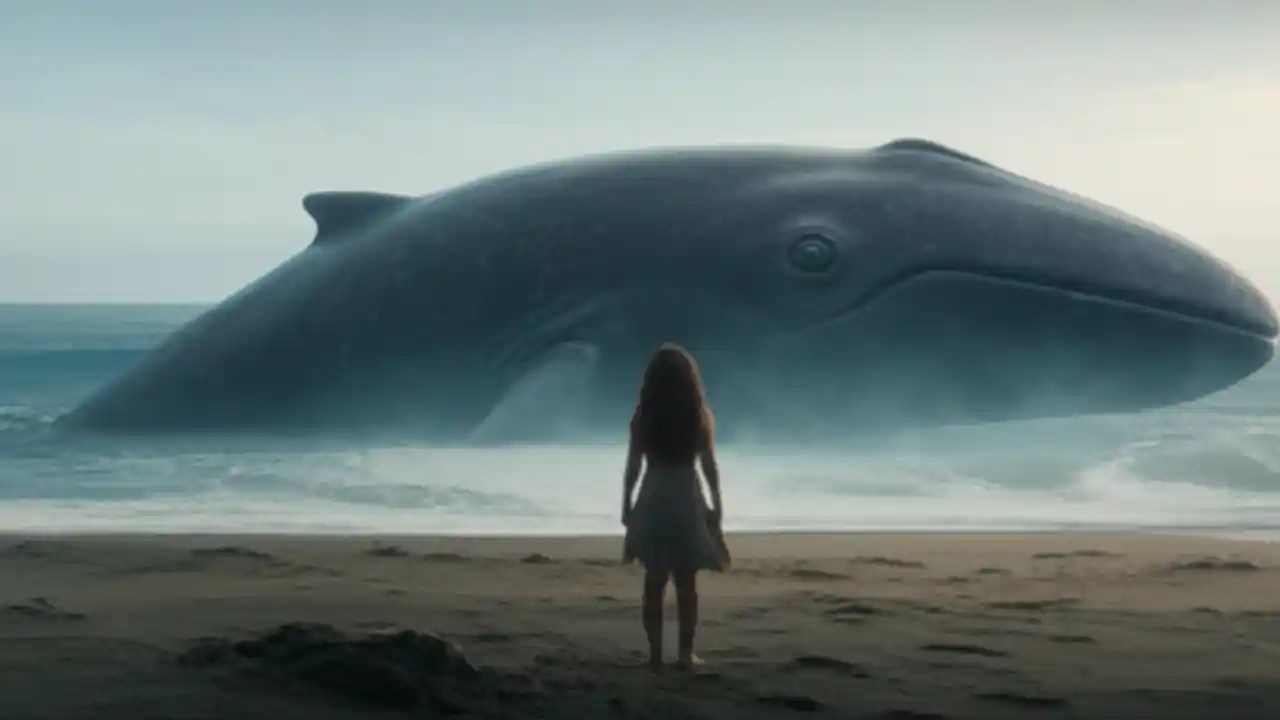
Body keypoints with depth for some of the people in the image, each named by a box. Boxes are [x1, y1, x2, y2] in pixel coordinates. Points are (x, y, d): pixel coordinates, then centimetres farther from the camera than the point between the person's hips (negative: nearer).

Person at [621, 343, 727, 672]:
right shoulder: (700, 416, -3)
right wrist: (716, 506, 7)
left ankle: (656, 654, 3)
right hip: (687, 502, -1)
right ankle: (686, 653, 5)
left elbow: (632, 467, -1)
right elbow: (709, 466, -2)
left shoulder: (643, 417, -2)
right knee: (686, 583, 6)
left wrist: (626, 509, 6)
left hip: (652, 503, 1)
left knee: (654, 582, 6)